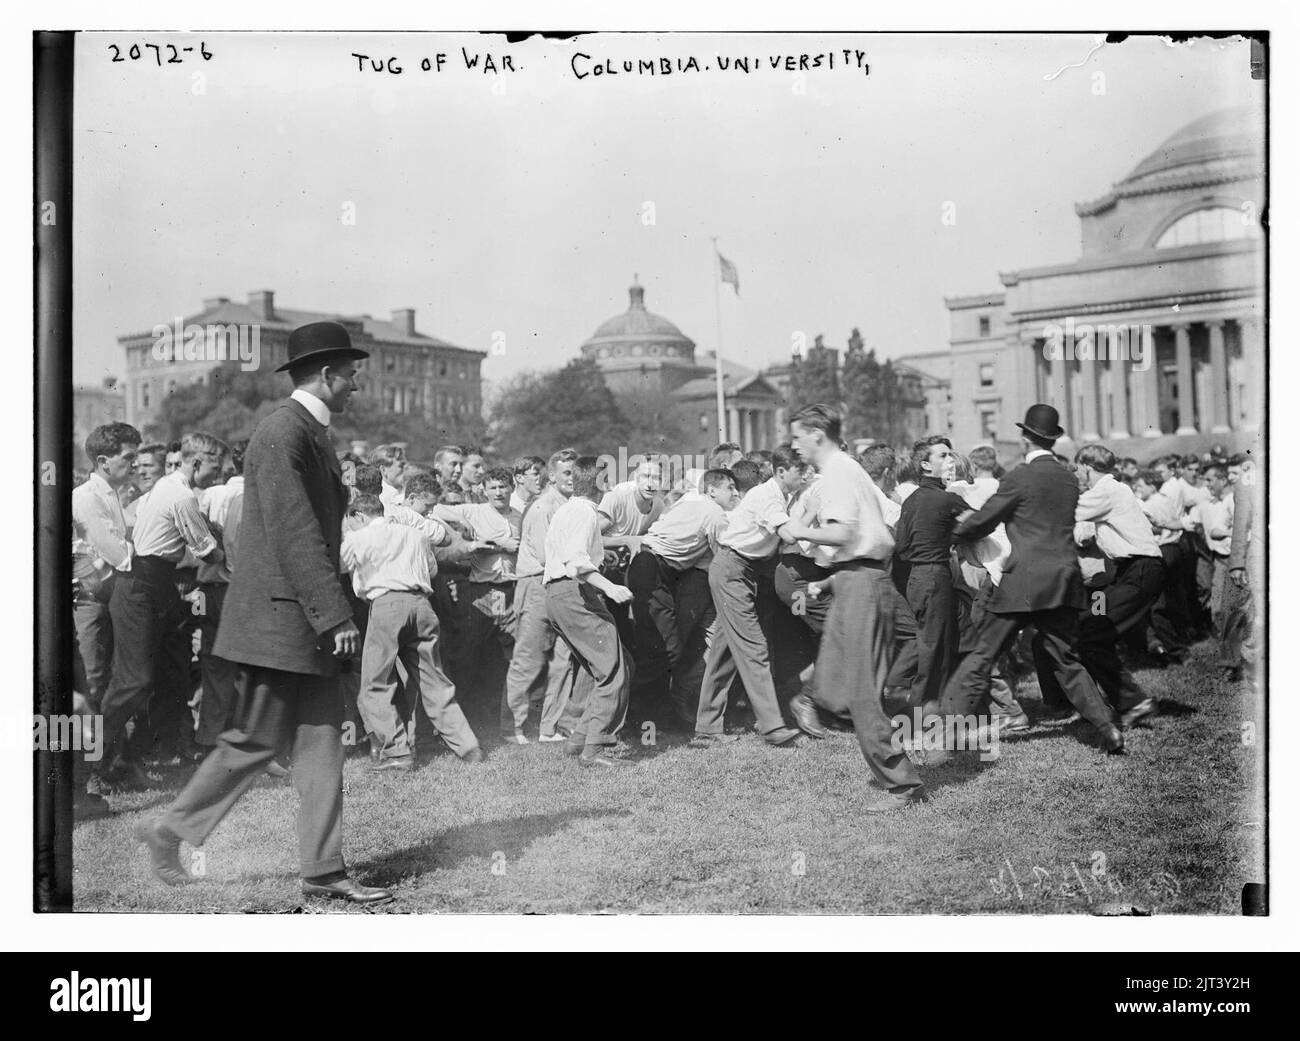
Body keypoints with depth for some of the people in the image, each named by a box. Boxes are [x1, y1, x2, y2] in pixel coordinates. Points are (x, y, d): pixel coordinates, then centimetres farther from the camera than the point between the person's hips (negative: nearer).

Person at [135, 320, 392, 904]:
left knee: (321, 739, 8)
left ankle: (324, 871, 12)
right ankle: (170, 830, 18)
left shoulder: (313, 433, 15)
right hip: (278, 618, -10)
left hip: (310, 623, 10)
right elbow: (295, 537, -22)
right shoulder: (281, 433, -16)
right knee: (258, 740, 1)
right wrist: (335, 616, -22)